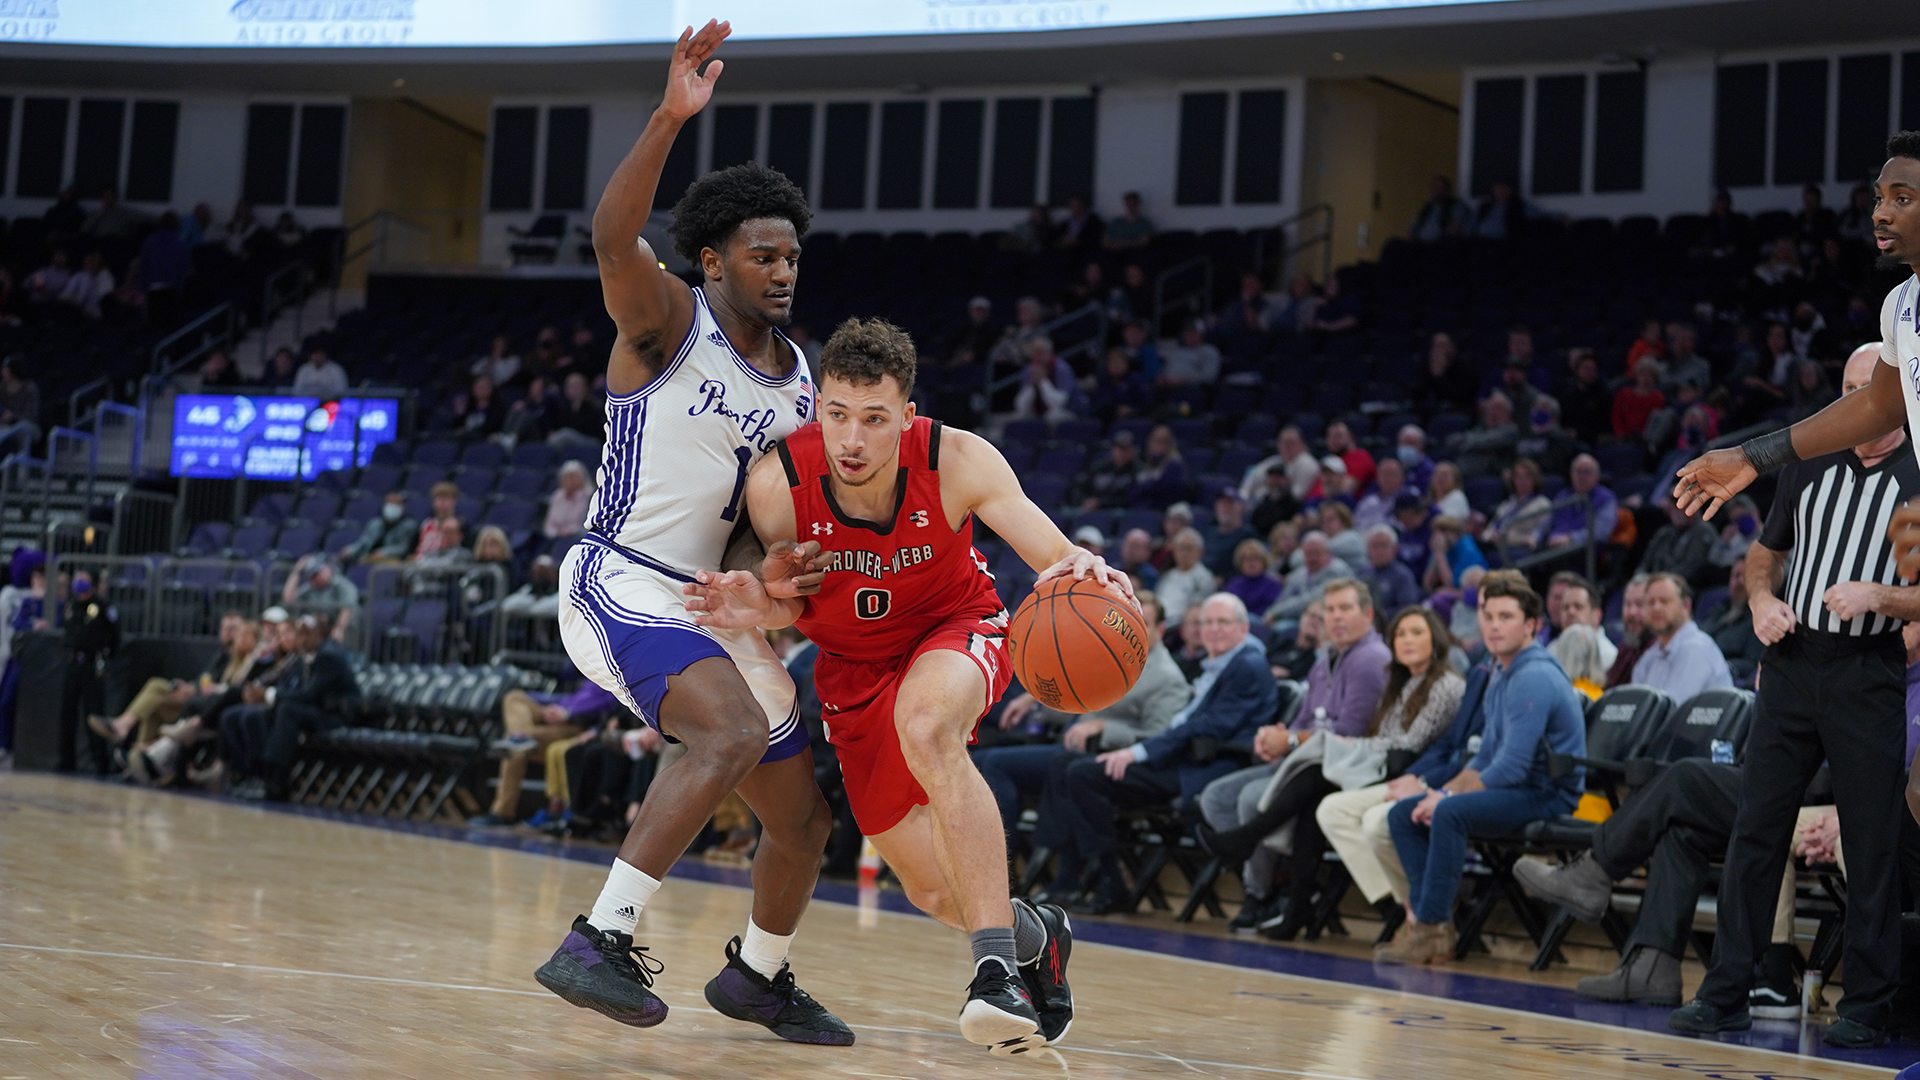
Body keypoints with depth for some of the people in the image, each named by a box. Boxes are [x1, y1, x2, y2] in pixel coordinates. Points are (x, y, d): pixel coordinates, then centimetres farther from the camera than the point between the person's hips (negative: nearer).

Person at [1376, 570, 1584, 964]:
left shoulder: (1534, 678, -18)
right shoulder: (1501, 674, 14)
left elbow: (1512, 766, -23)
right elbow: (1486, 755, 21)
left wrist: (1449, 797, -14)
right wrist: (1444, 791, 4)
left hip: (1549, 795, -11)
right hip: (1517, 790, 11)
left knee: (1450, 813, -33)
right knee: (1403, 813, 4)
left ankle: (1431, 926, -26)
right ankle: (1428, 920, -7)